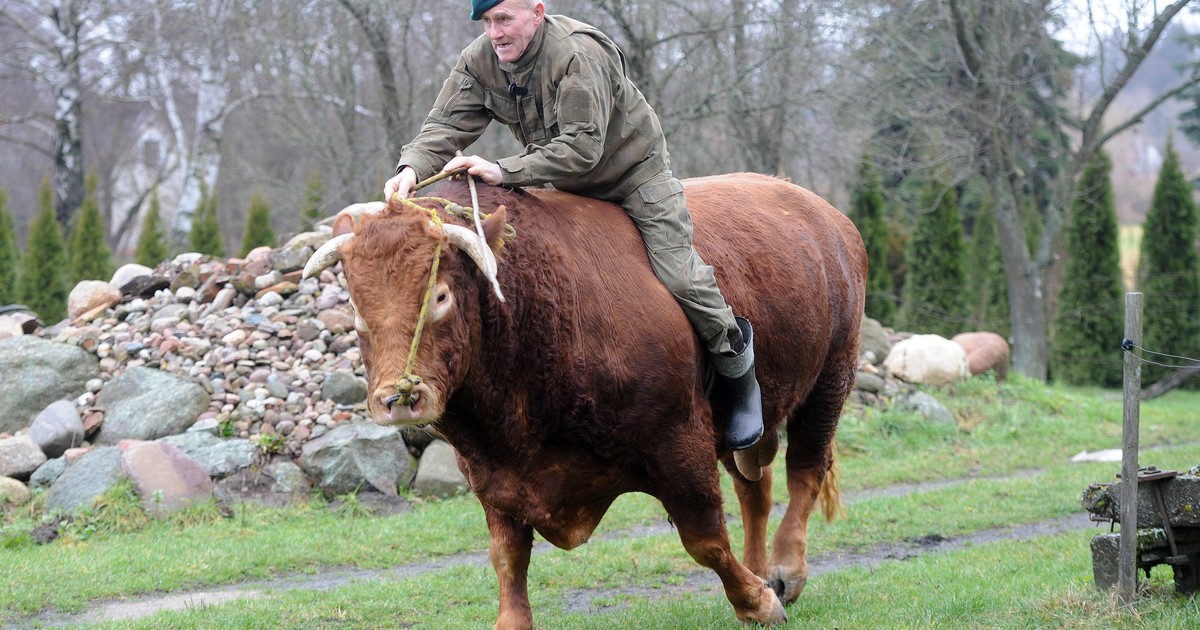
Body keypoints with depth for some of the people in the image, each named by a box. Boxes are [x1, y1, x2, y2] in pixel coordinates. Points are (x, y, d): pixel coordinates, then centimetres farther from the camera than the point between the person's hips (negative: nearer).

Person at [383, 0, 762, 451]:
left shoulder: (578, 56, -35)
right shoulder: (480, 62, -14)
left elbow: (582, 148, -41)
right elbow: (447, 125, -17)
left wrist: (504, 172, -48)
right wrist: (413, 166, -39)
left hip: (636, 175, -6)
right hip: (569, 189, 7)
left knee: (679, 276, -13)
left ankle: (739, 377, 7)